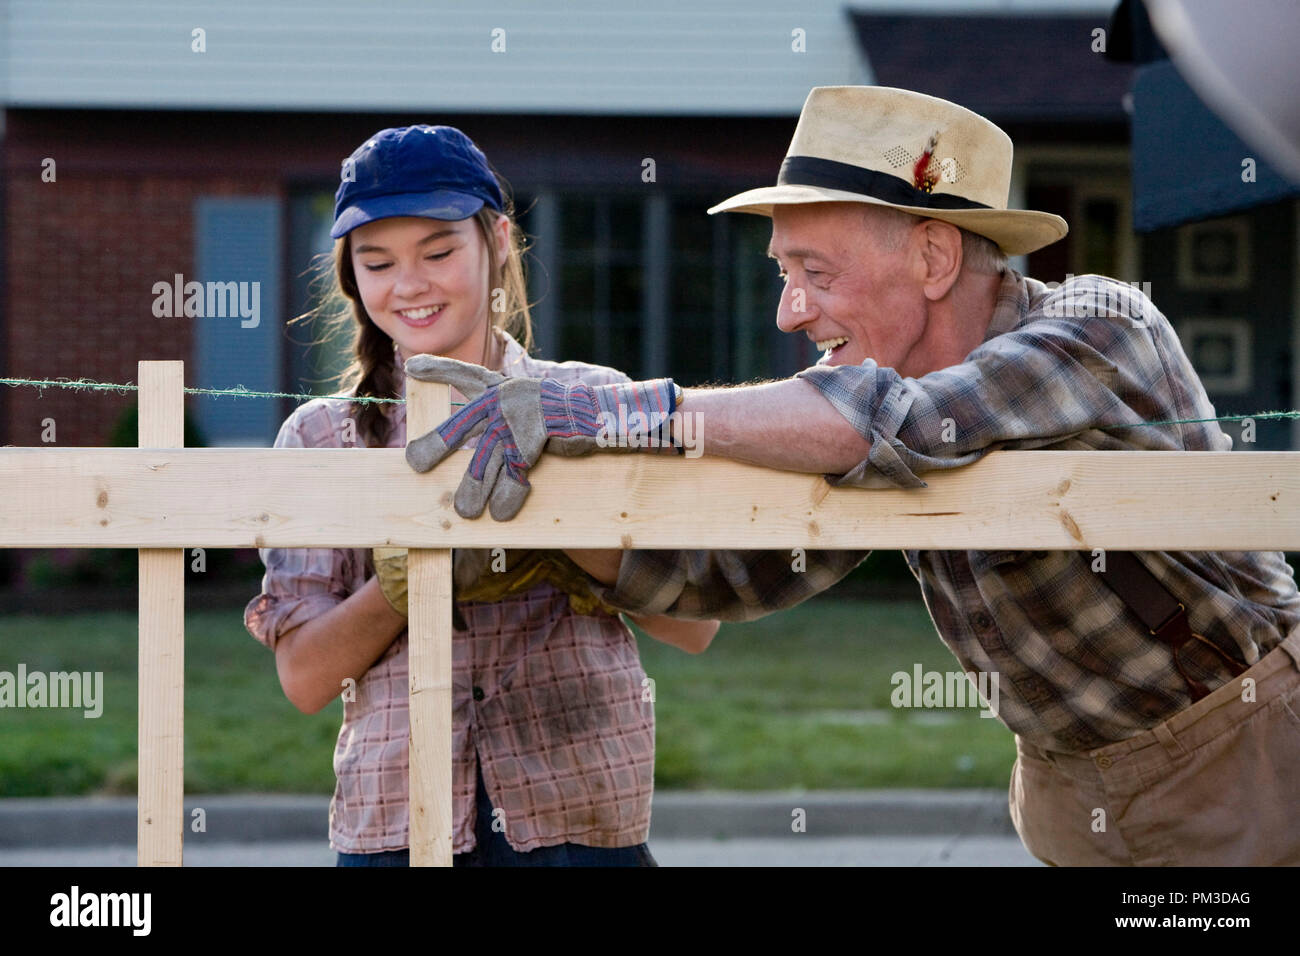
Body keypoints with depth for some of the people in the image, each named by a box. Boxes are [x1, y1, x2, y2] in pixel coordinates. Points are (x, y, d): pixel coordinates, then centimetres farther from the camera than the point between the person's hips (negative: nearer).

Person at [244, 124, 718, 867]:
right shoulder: (320, 438, 6)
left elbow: (696, 625, -1)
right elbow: (305, 679, -2)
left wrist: (568, 542, -16)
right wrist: (411, 573, -16)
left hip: (580, 819, 0)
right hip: (395, 825, 1)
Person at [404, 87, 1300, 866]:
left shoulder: (1104, 330, -24)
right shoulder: (864, 386, -2)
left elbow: (905, 423, -42)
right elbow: (728, 566, -4)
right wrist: (529, 480, -18)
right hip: (1068, 785, 6)